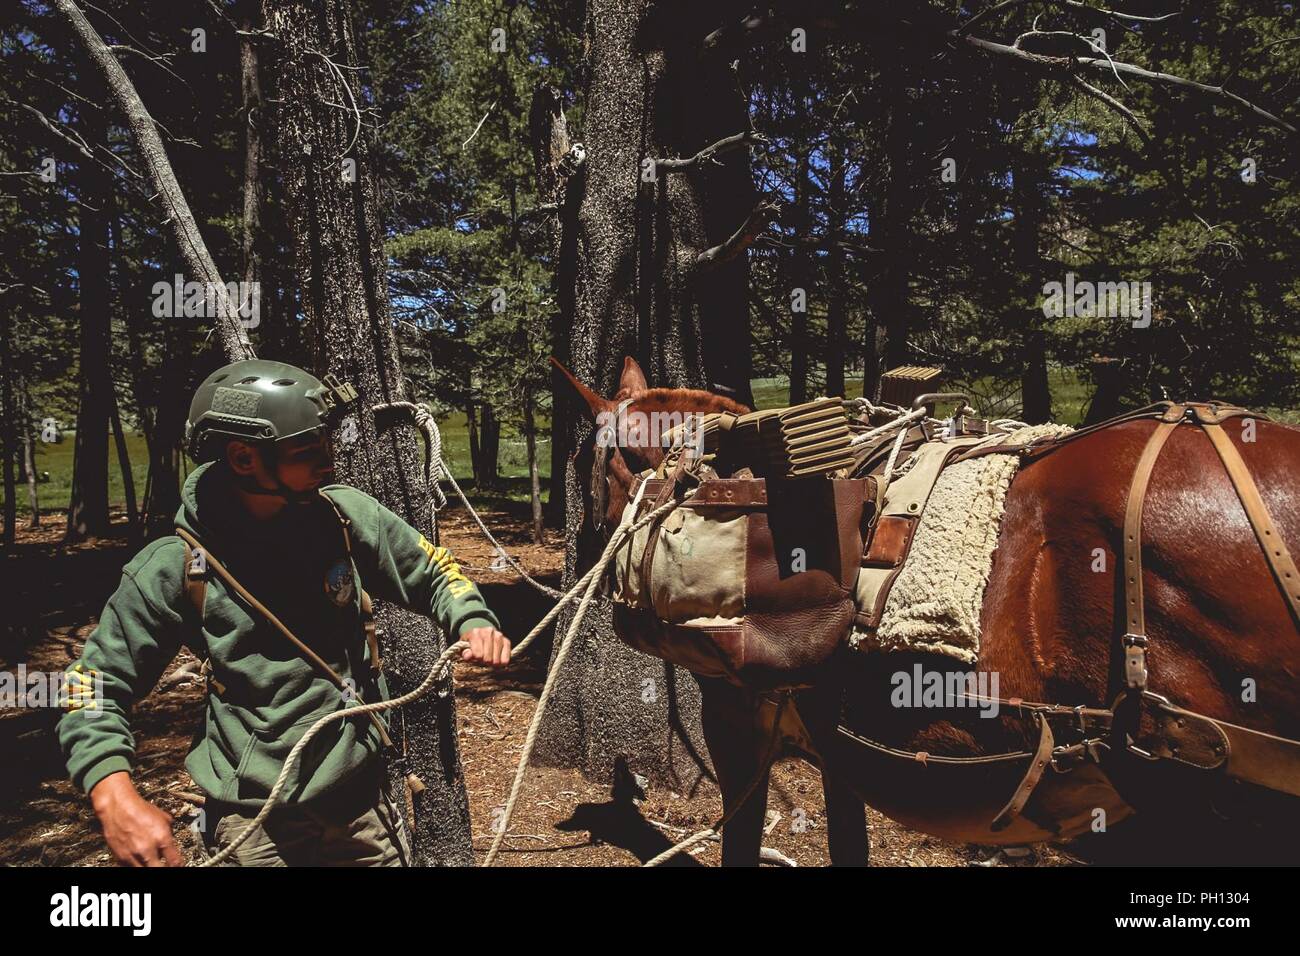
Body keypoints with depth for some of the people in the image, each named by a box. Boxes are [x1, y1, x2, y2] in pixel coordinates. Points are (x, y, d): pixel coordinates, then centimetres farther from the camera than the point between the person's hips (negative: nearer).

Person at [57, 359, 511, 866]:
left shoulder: (348, 516, -8)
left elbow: (434, 573, 8)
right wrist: (115, 797, -20)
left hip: (364, 800, 3)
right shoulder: (174, 570, -14)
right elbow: (97, 685, -4)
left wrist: (473, 621, -12)